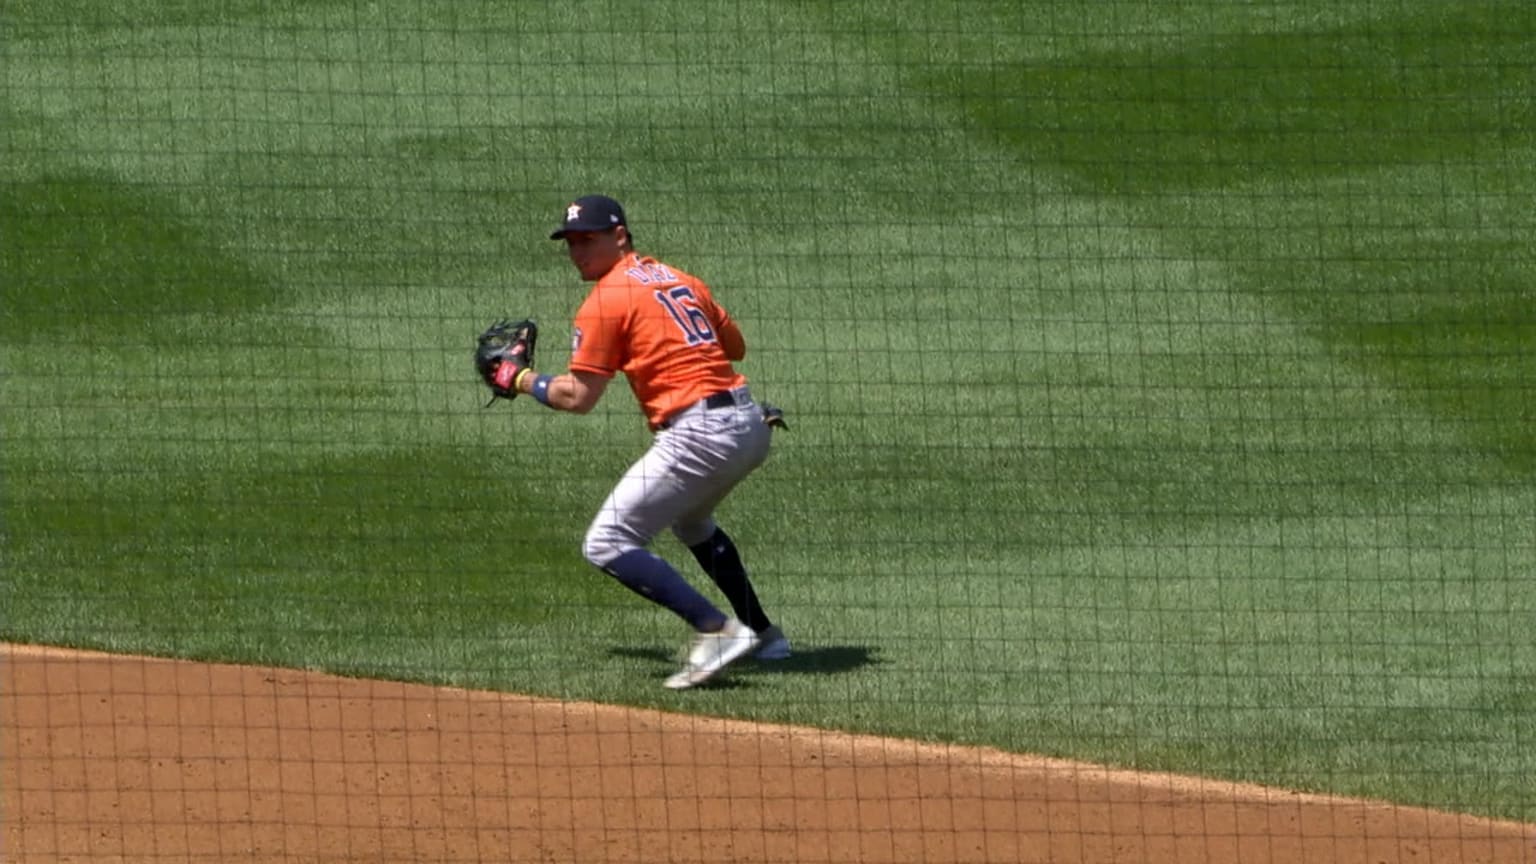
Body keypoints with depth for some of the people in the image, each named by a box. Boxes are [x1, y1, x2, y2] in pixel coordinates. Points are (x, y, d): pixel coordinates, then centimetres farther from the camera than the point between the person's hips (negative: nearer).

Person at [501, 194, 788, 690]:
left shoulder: (606, 300, -4)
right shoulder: (680, 280, 19)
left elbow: (579, 398, -5)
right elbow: (736, 346, 27)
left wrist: (522, 380, 11)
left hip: (699, 434, -9)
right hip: (750, 425, 9)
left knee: (606, 545, -7)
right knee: (689, 519, 36)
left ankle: (716, 630, -18)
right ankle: (762, 635, 35)